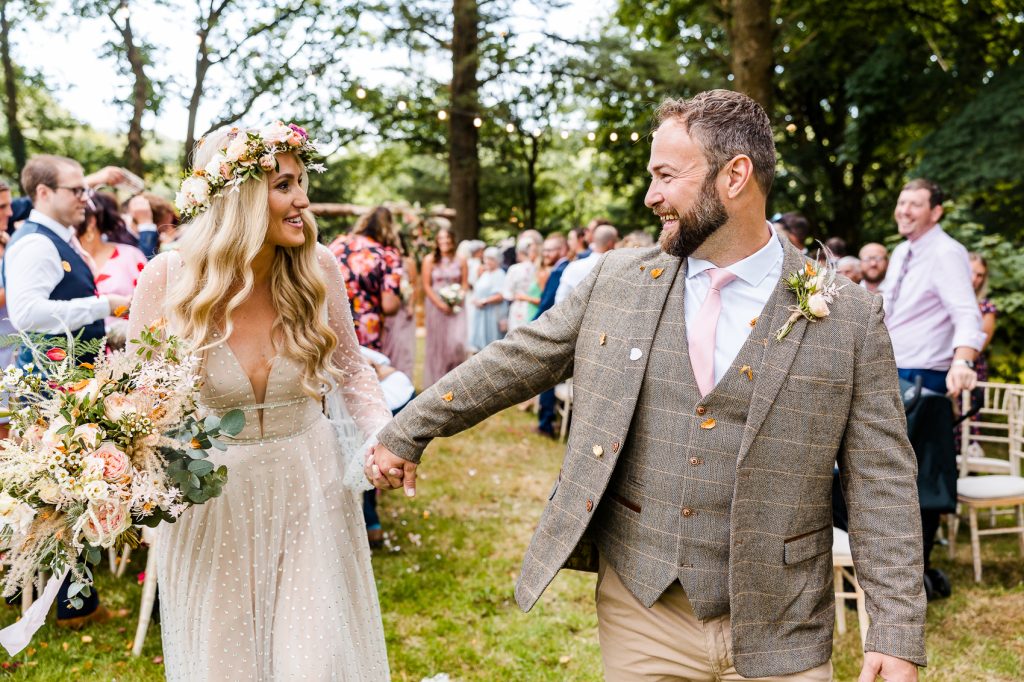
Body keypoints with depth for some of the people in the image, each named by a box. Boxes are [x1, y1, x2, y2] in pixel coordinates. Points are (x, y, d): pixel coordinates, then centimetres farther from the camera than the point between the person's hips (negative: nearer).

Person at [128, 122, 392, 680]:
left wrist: (384, 434, -11)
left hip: (309, 493, 1)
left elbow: (350, 367, 6)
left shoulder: (318, 269, -9)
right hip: (209, 503, -1)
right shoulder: (167, 278, -13)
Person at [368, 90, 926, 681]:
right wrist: (406, 433, 12)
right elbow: (514, 362, 8)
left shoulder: (850, 317, -7)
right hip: (638, 611, 2)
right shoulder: (618, 280, 1)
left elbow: (882, 484, -6)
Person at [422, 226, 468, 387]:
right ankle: (436, 381, 14)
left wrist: (459, 297, -11)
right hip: (435, 306, -1)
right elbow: (426, 285, -3)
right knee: (437, 343, 3)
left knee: (457, 342, -13)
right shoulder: (430, 259, 0)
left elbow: (465, 284, 8)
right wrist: (440, 304, -11)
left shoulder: (460, 261, 5)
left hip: (456, 307, 1)